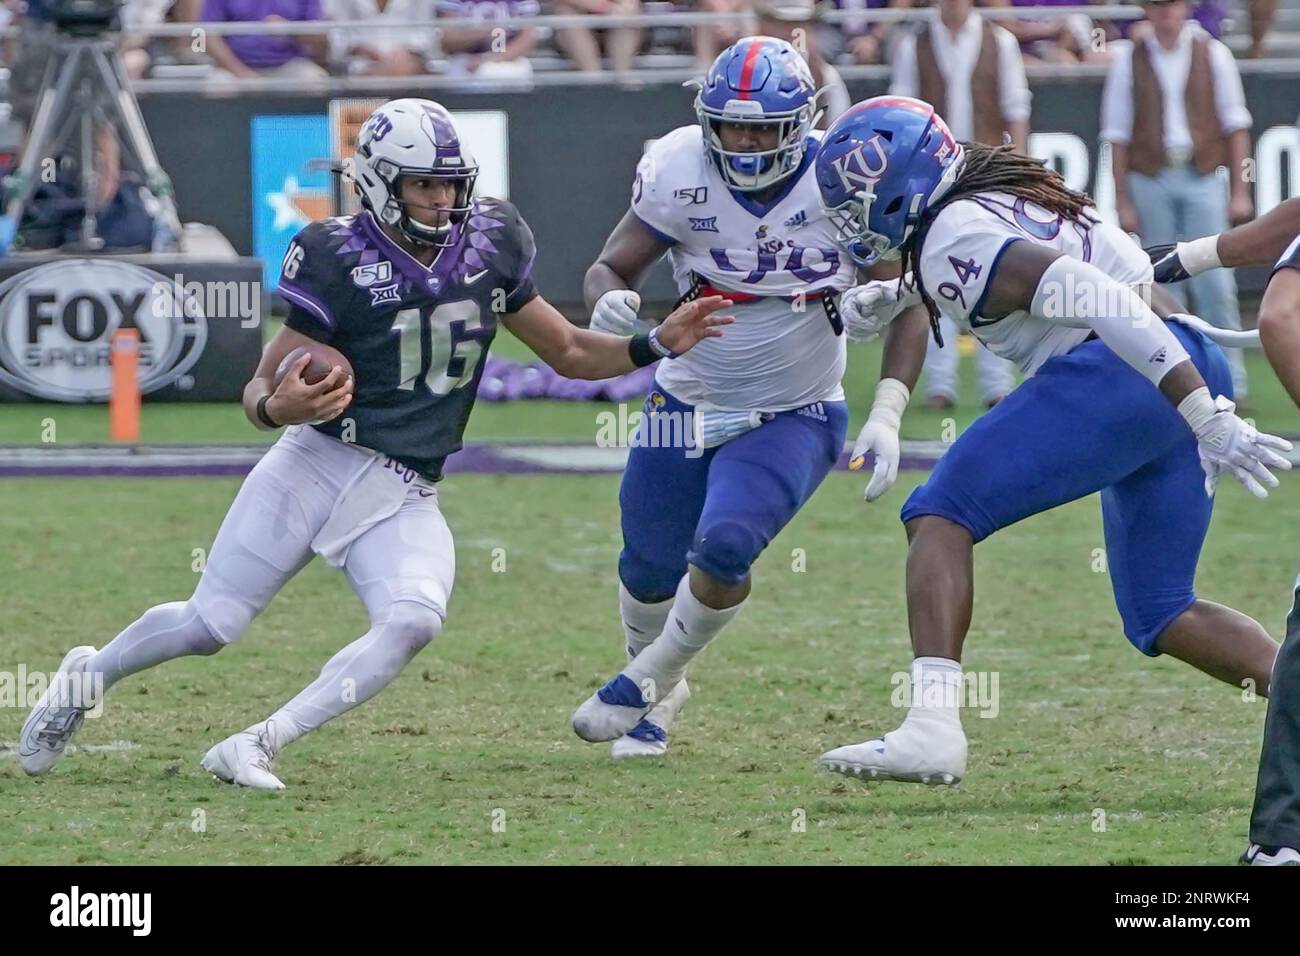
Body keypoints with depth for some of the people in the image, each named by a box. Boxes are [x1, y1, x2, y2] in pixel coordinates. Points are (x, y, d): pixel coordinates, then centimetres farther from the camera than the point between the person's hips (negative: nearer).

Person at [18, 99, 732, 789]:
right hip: (317, 466, -3)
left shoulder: (489, 246, 2)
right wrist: (278, 407, -33)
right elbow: (263, 386, -9)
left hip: (404, 498, 3)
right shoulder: (339, 260, -12)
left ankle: (259, 745, -18)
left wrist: (656, 346, -2)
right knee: (212, 624, -1)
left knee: (413, 622, -24)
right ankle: (88, 676, 29)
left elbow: (568, 352, 13)